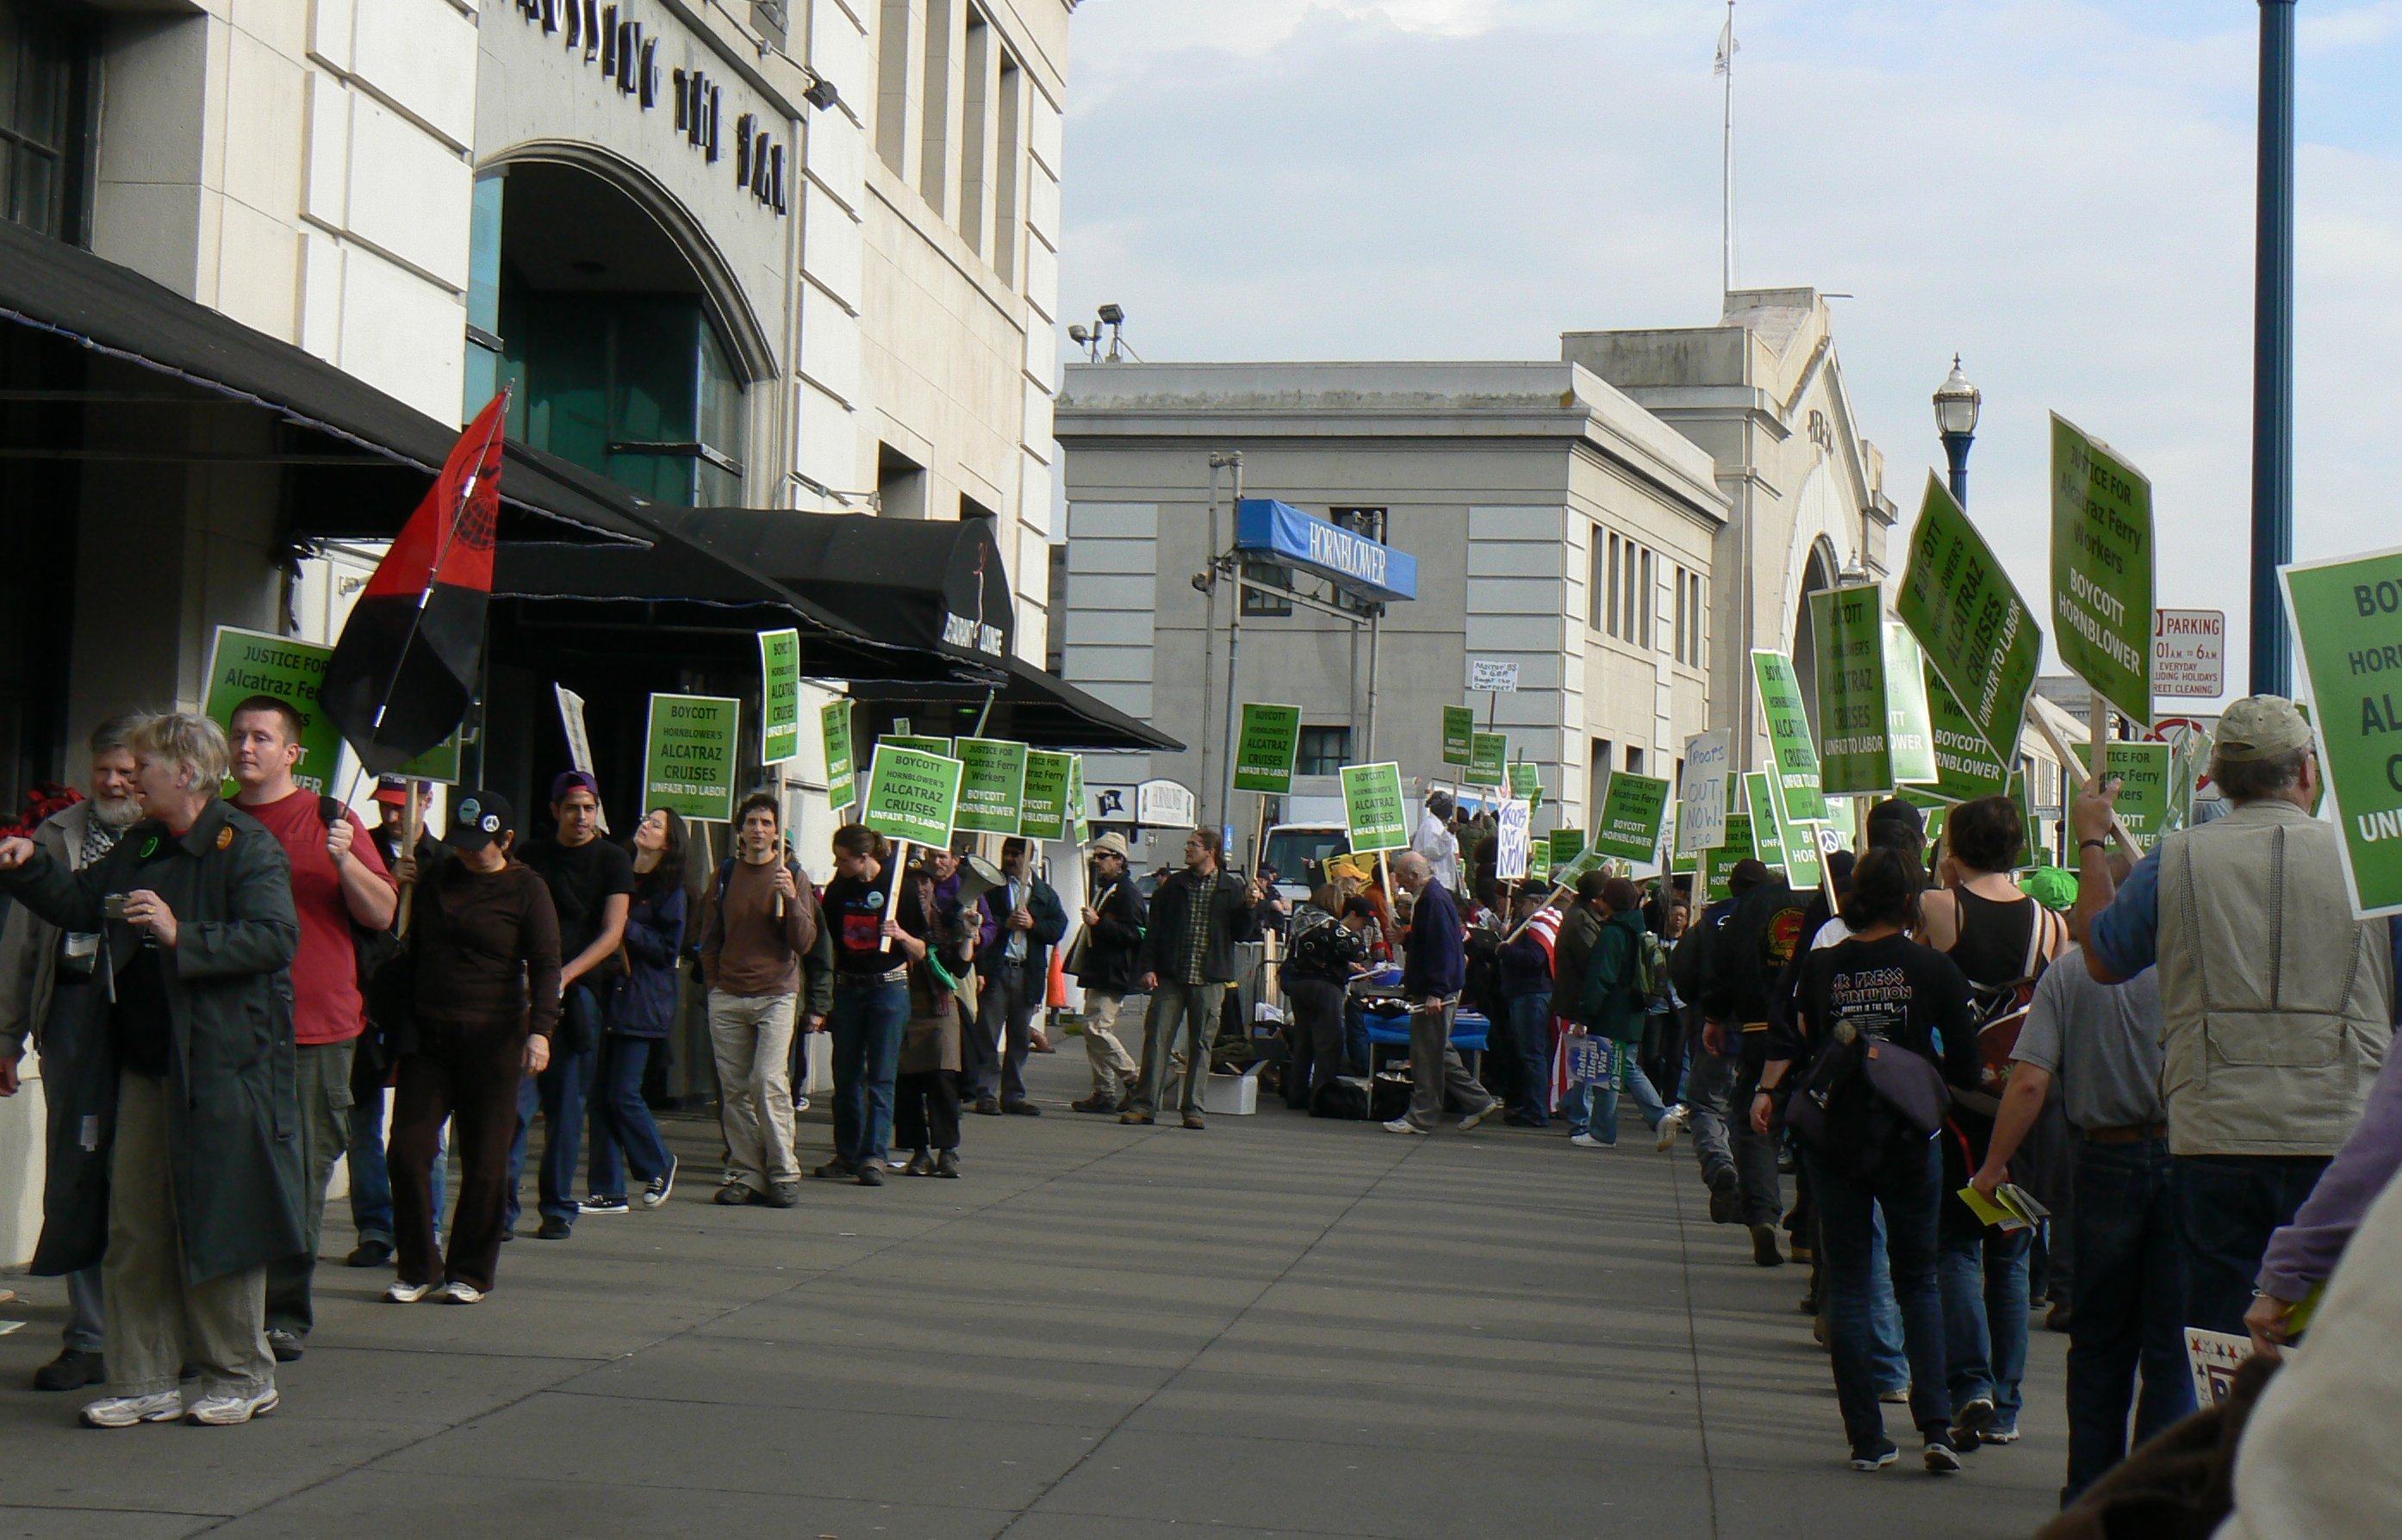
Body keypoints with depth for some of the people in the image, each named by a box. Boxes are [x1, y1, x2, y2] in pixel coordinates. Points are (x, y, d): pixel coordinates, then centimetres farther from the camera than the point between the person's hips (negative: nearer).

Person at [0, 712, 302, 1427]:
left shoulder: (248, 847, -9)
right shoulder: (139, 848, 16)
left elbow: (274, 938, -20)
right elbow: (81, 904, 25)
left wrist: (182, 937, -27)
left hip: (217, 1072, -8)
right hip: (138, 1068, 8)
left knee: (215, 1226, 0)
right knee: (132, 1230, 8)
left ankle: (241, 1378, 13)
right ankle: (144, 1383, 16)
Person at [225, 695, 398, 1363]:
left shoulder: (329, 821, 4)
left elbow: (383, 914, 0)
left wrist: (345, 862, -15)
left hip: (314, 1030, -3)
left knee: (301, 1174, -1)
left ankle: (285, 1313, 5)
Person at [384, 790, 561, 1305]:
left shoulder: (526, 889, -2)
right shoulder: (436, 876, 12)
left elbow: (544, 966, -10)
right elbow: (412, 949, 20)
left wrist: (540, 1029, -22)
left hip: (492, 1039, -4)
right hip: (427, 1034, 4)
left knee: (485, 1161, 0)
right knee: (408, 1151, -4)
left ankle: (470, 1273, 12)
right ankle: (418, 1268, 7)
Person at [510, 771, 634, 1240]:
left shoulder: (613, 860, 6)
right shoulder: (530, 856, 12)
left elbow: (612, 933, -3)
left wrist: (566, 974, -16)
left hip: (581, 991, -1)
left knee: (567, 1105, 2)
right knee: (516, 1097, -10)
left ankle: (558, 1209, 12)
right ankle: (502, 1207, -9)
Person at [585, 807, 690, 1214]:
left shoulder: (671, 891, 0)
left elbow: (668, 950, -6)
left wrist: (626, 926, -12)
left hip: (642, 1005, -5)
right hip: (606, 996, 5)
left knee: (624, 1094, -7)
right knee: (600, 1094, 1)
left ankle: (660, 1166, 17)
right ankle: (608, 1192, 6)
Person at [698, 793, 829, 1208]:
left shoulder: (792, 876, 3)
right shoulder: (726, 875, 11)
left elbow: (805, 944, -2)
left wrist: (791, 898, -15)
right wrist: (715, 983, 10)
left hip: (776, 995, -3)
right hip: (727, 998, 3)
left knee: (769, 1081, -14)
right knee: (734, 1089, 1)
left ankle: (784, 1174, -7)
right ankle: (744, 1173, 7)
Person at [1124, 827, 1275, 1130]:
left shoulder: (1232, 888, 4)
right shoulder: (1174, 885, 8)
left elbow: (1241, 934, 5)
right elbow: (1154, 928, 8)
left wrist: (1250, 908, -12)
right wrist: (1148, 968, -1)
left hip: (1210, 980, -1)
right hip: (1171, 977, 1)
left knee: (1201, 1044, 4)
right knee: (1157, 1039, -2)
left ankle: (1193, 1109, 10)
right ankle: (1145, 1104, 1)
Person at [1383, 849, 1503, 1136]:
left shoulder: (1434, 901, -18)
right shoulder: (1427, 897, 14)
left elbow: (1442, 948, -23)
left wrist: (1435, 993, -25)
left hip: (1435, 994, -11)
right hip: (1431, 991, 11)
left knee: (1427, 1055, -4)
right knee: (1438, 1051, 15)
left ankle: (1421, 1117, 1)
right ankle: (1479, 1101, 20)